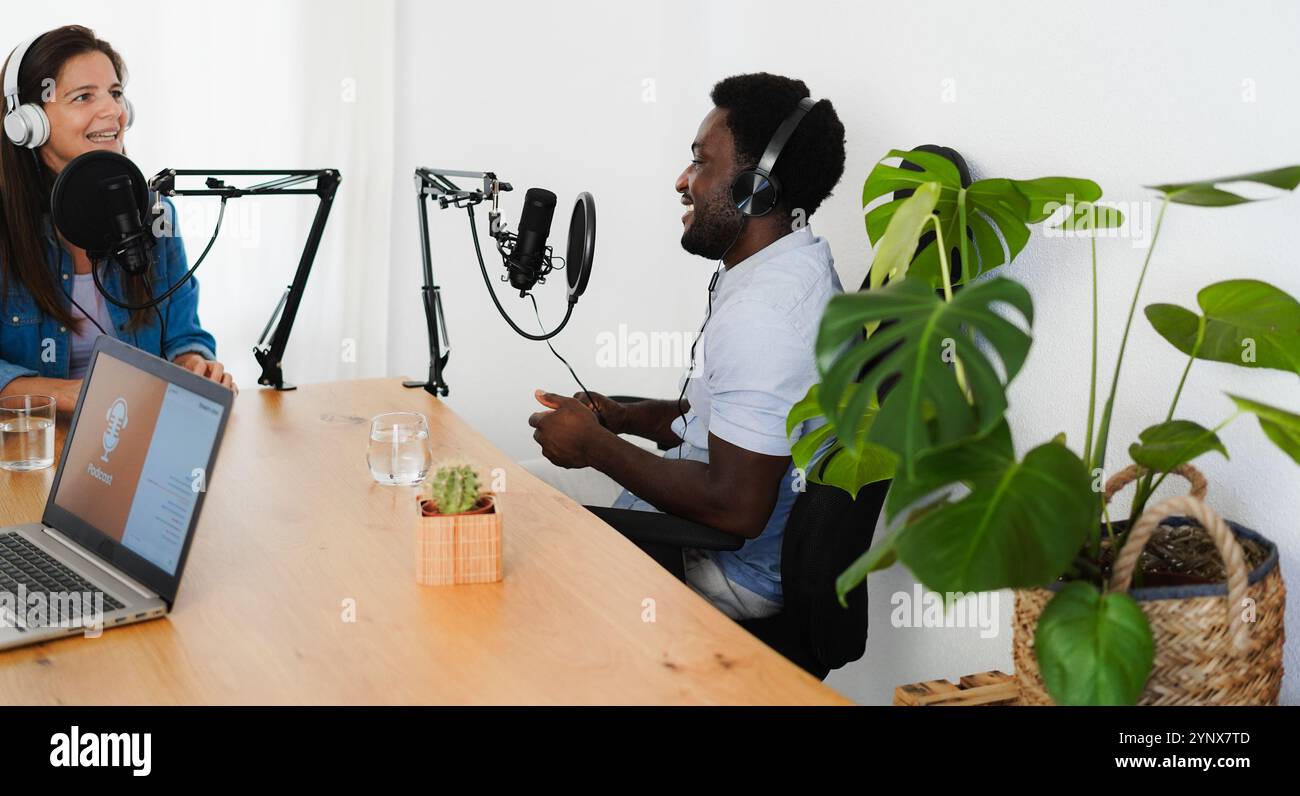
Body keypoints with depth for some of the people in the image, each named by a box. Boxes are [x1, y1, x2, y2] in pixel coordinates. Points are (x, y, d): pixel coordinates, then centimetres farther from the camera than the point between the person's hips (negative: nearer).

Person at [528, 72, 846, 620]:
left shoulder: (763, 313, -28)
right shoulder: (788, 272, 8)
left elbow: (735, 507, -30)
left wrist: (595, 446, -18)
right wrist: (622, 418, 6)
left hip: (740, 573, -10)